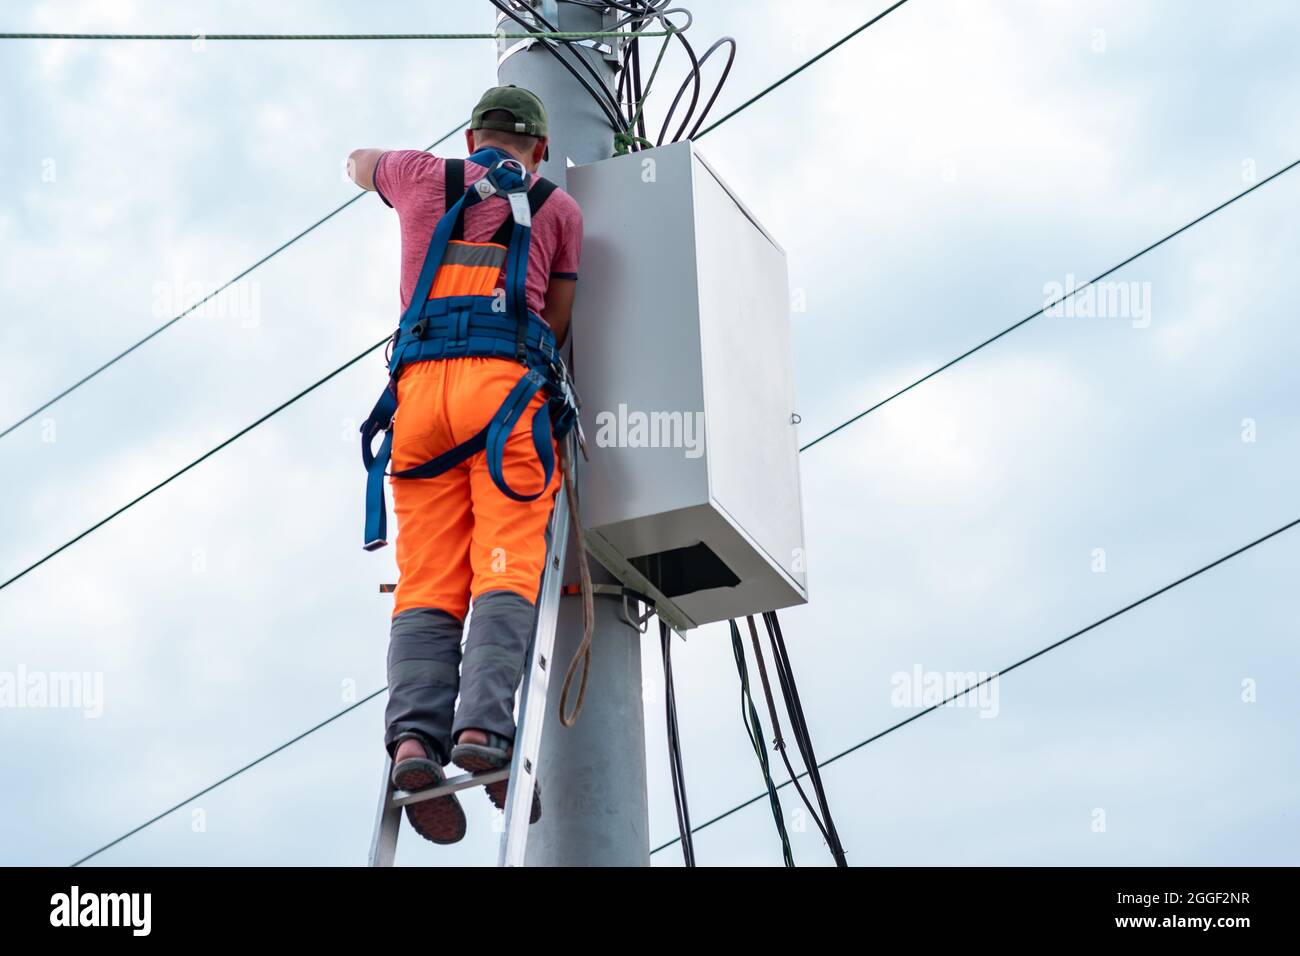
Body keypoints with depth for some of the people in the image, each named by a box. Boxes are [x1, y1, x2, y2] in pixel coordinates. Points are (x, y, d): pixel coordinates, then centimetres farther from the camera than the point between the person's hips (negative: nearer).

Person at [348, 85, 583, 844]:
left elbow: (359, 163, 49)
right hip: (508, 382, -2)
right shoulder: (559, 206, 20)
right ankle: (484, 727, -32)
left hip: (421, 382, 2)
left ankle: (417, 731, -24)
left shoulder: (424, 177, 26)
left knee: (429, 582, -4)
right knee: (506, 571, -13)